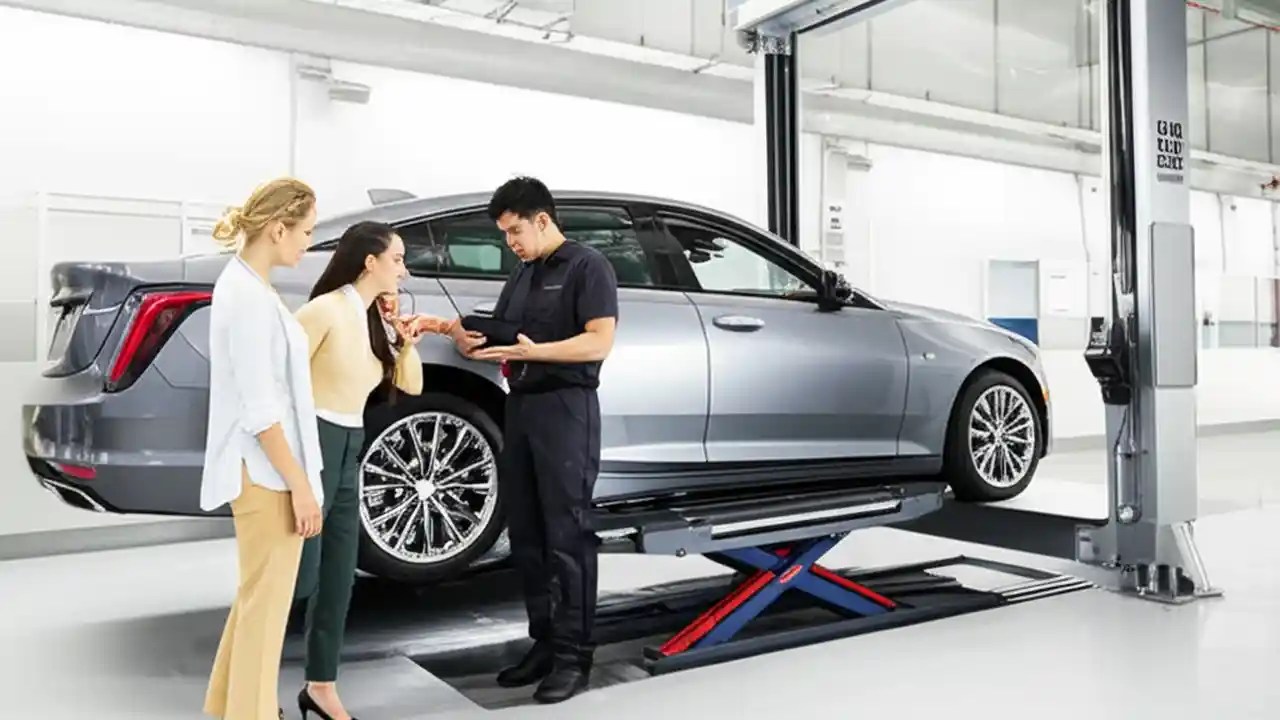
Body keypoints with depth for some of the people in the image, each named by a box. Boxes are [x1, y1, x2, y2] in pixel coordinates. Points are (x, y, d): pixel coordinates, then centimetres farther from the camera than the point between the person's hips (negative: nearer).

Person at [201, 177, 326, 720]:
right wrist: (300, 484, -19)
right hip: (266, 471, -10)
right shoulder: (249, 295, -21)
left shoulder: (244, 283, 10)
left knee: (260, 592, 23)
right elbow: (259, 410, -23)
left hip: (262, 467, 10)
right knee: (265, 599, 3)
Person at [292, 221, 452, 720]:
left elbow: (411, 386, 15)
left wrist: (407, 341, -1)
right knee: (300, 573, -3)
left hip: (348, 449, 8)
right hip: (314, 442, -8)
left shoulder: (376, 319, 12)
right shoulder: (326, 310, -13)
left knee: (338, 578, 11)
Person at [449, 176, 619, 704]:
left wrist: (533, 351, -23)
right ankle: (545, 644, 19)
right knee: (525, 535, 8)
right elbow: (500, 339, 19)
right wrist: (472, 342, -2)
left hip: (566, 408, -8)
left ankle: (574, 656, 3)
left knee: (566, 537, -5)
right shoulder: (520, 275, 20)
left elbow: (599, 343, -14)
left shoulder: (587, 266, -4)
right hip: (520, 407, 8)